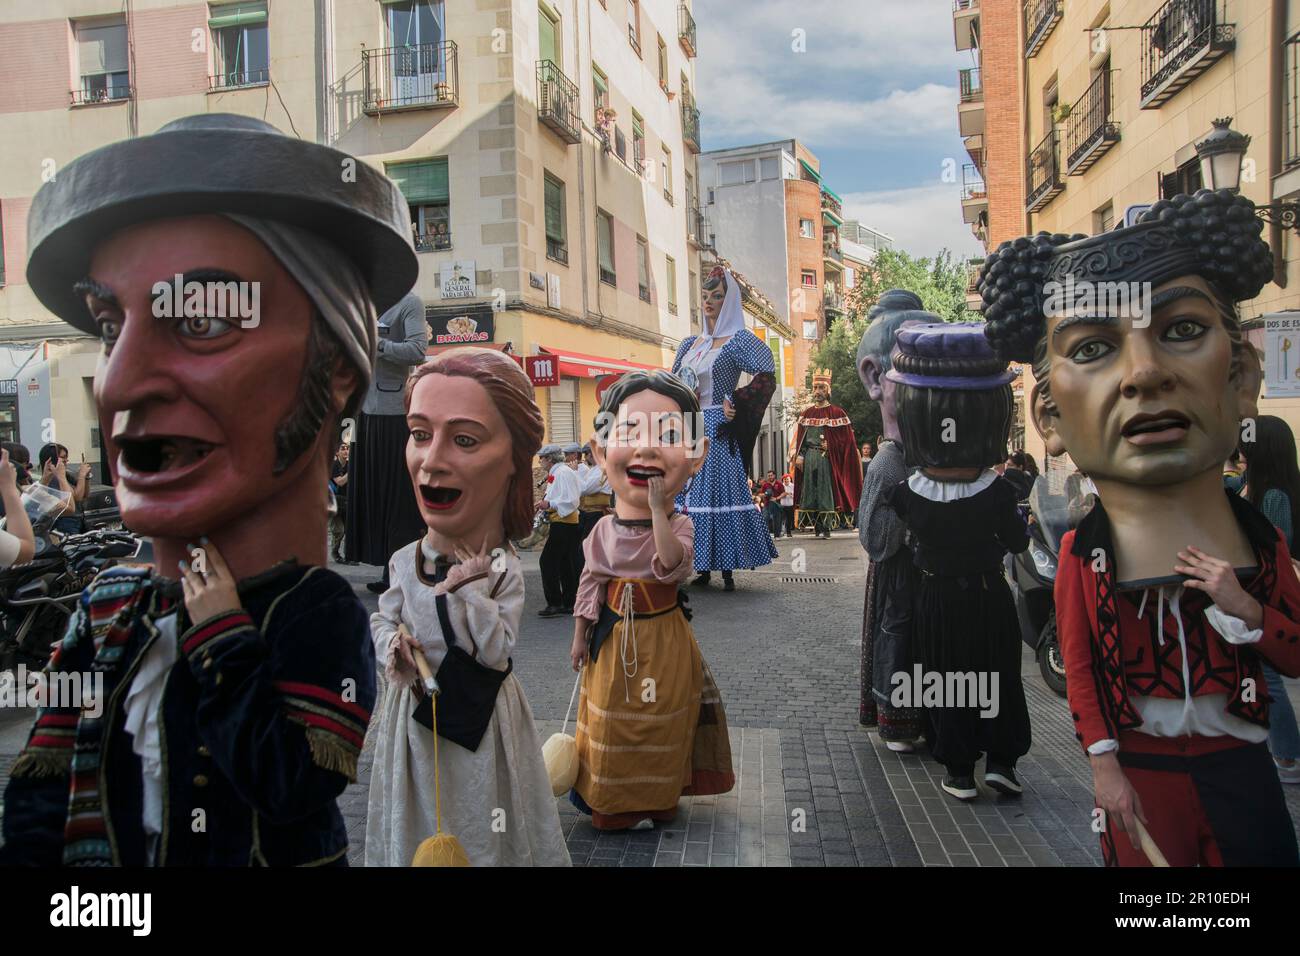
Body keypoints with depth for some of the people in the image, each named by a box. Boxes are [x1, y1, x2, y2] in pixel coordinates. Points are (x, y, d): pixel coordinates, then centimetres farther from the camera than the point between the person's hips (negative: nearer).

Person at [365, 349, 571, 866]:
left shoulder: (504, 571, -16)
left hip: (481, 718, -3)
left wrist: (462, 590, -24)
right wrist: (392, 646, -14)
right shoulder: (406, 562, -6)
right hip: (416, 715, 3)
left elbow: (499, 649, -20)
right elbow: (382, 618, 6)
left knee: (481, 833, 13)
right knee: (417, 830, 19)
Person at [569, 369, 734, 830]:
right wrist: (580, 637, 6)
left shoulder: (678, 525, -12)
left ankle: (655, 800, 28)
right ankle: (611, 803, 32)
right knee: (610, 721, 14)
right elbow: (590, 584, 6)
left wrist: (657, 511, -36)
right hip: (612, 637, 3)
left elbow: (674, 567, -32)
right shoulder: (604, 529, -3)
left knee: (658, 721, 8)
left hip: (662, 640, -3)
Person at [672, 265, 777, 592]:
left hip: (716, 430, -7)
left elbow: (766, 375, -14)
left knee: (720, 491, -8)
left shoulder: (737, 340, -4)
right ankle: (703, 569, 13)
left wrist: (735, 404, -16)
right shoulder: (691, 343, 16)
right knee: (690, 492, 6)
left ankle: (727, 571, -2)